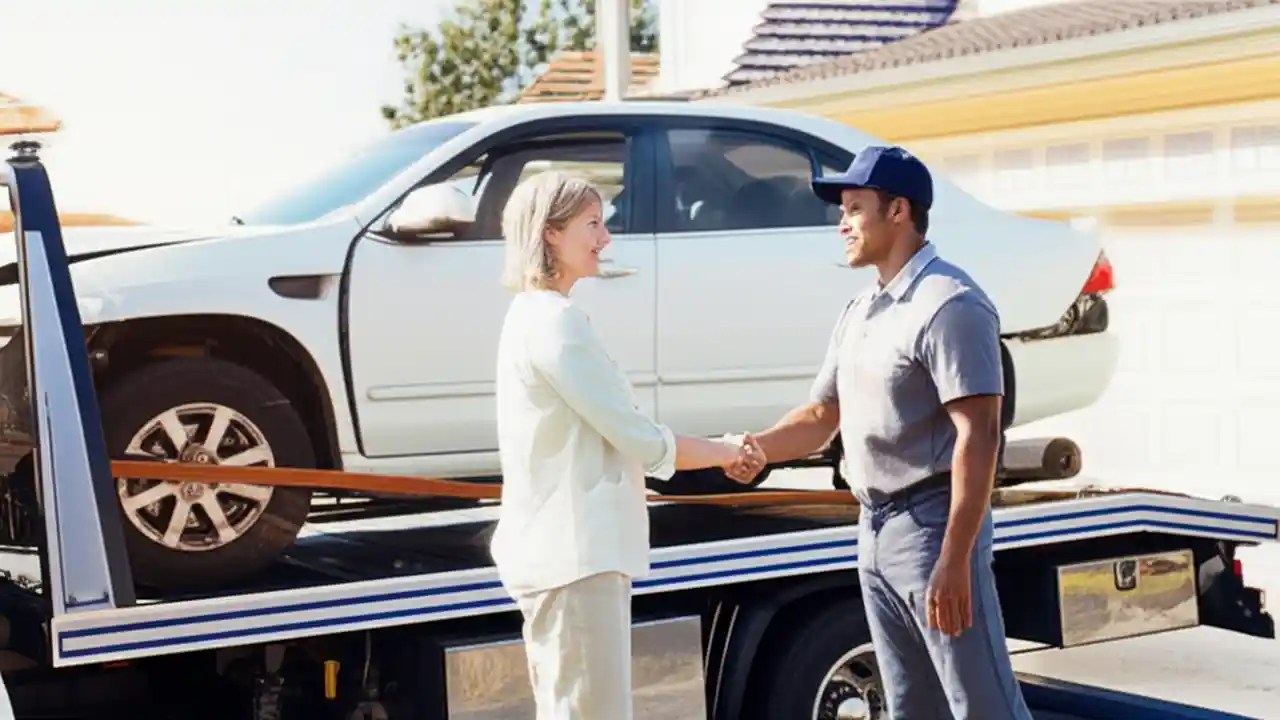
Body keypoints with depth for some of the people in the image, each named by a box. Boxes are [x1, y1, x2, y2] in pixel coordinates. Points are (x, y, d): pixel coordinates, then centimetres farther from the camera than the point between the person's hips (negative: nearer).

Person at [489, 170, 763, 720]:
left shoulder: (535, 315, 16)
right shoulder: (555, 320, -15)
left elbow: (606, 435, 17)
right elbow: (639, 439, -15)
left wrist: (716, 452, 11)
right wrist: (725, 452, 1)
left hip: (561, 549, 11)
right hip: (573, 552, -11)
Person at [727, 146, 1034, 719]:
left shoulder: (949, 305, -15)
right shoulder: (858, 312, 13)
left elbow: (977, 437, -21)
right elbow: (821, 416, 17)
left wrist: (955, 561, -26)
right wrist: (758, 448, -4)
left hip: (932, 526, -9)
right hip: (874, 531, 9)